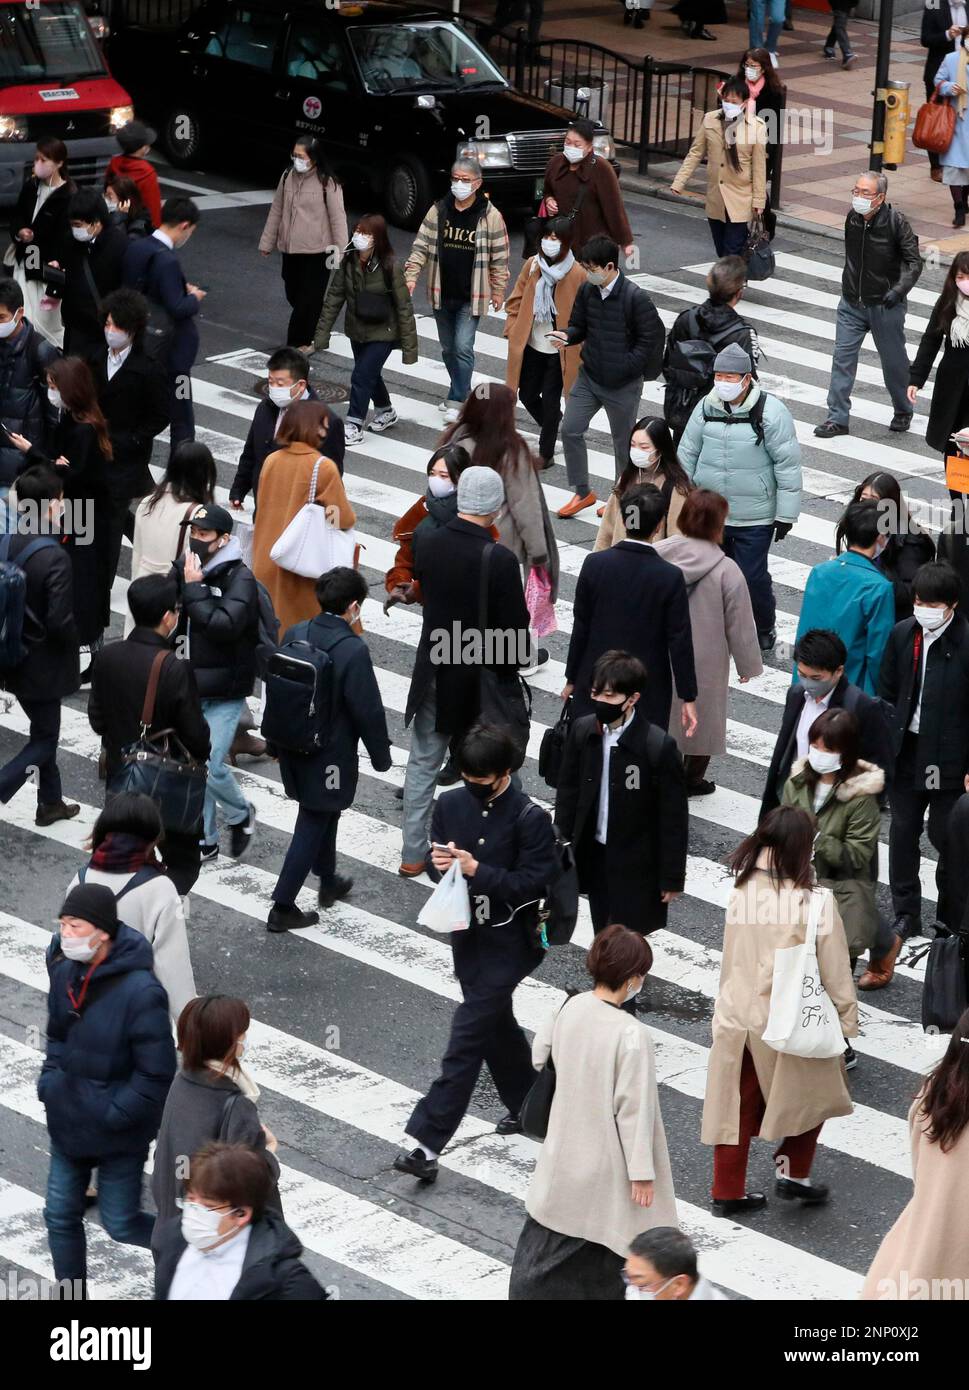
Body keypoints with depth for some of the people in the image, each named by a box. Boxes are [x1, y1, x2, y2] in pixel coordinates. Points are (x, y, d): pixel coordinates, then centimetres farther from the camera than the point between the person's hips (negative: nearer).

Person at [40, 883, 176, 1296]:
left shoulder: (140, 992, -27)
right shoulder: (65, 971, -6)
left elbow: (156, 1075, -22)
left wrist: (111, 1116, -19)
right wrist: (48, 1084, -1)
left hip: (119, 1136, -6)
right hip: (68, 1123, 6)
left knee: (121, 1224, 8)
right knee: (60, 1217, 13)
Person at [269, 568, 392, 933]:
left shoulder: (294, 635, -5)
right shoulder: (353, 650, -24)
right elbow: (368, 711, -19)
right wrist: (381, 755, -4)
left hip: (294, 748, 7)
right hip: (329, 757, -7)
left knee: (323, 814, 26)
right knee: (312, 826, 4)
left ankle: (328, 882, 45)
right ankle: (282, 907, 6)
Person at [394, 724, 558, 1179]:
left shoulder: (530, 818, -16)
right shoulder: (450, 804, 2)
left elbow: (534, 882, -18)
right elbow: (434, 854, 13)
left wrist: (476, 869, -25)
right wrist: (438, 861, -12)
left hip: (507, 941, -7)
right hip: (466, 933, 7)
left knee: (468, 1035, -10)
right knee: (496, 1024, 21)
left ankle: (426, 1141, -14)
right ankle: (525, 1104, 43)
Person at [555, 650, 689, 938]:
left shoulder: (658, 746, -21)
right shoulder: (582, 730, -7)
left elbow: (673, 817, -14)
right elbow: (568, 792, 7)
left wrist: (672, 877, -9)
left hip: (637, 865, -5)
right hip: (593, 856, 5)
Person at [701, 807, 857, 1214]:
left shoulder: (740, 893, -6)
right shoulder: (814, 901, -18)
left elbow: (731, 958, 5)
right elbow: (834, 969, -10)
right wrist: (846, 1017, 1)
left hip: (736, 1015, 4)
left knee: (737, 1104, 14)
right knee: (813, 1090, 22)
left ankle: (728, 1191, 22)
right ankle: (792, 1172, 21)